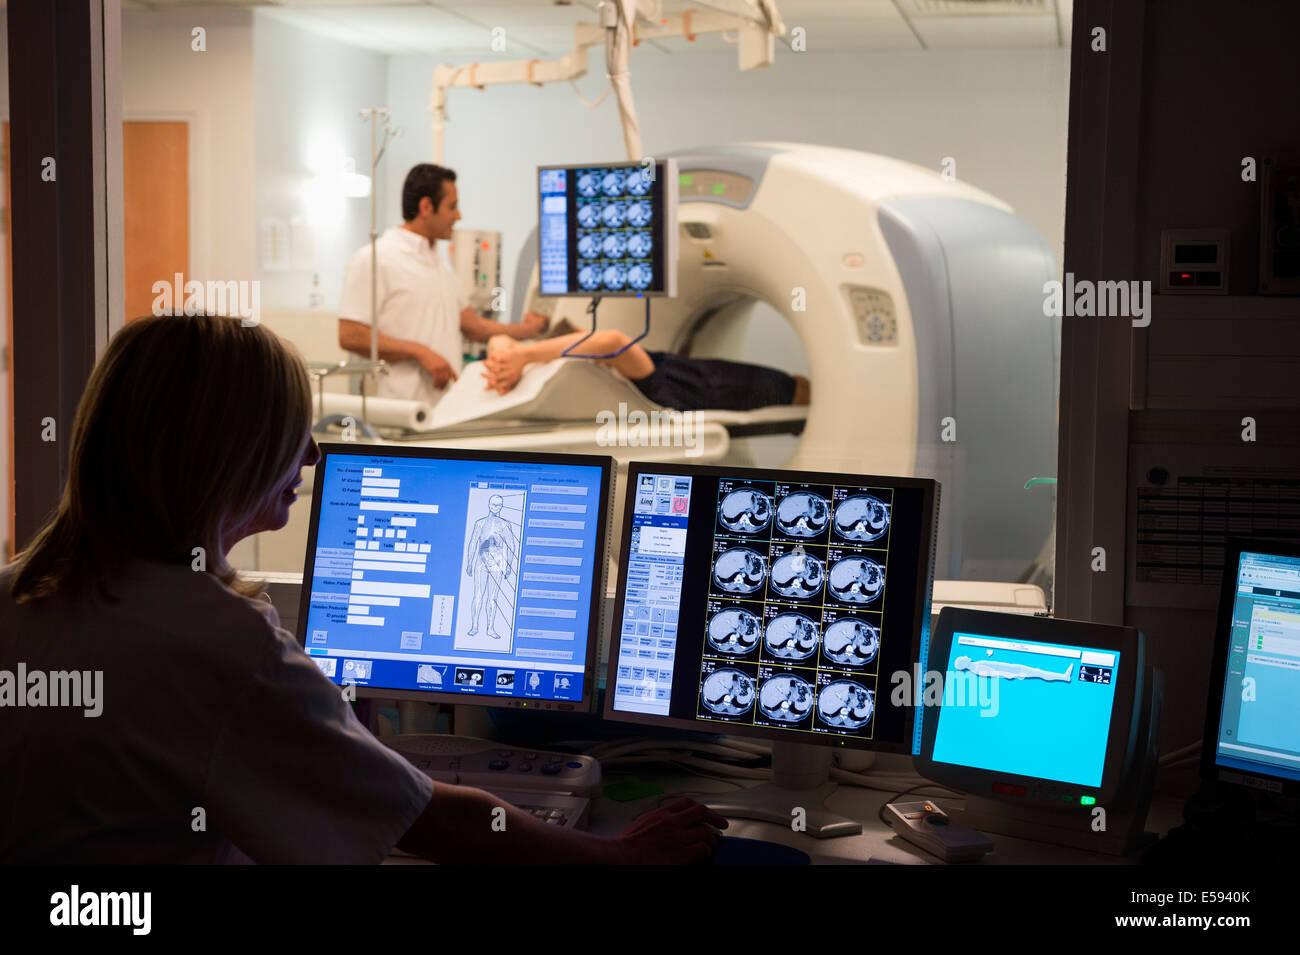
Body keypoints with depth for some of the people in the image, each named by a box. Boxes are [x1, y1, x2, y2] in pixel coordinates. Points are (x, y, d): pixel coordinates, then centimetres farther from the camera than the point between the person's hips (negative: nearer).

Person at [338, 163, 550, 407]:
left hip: (447, 405, 7)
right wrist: (420, 353, -17)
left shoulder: (441, 264, 22)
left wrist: (527, 329, 14)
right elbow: (350, 336, -13)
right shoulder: (373, 259, -5)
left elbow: (473, 326, 26)